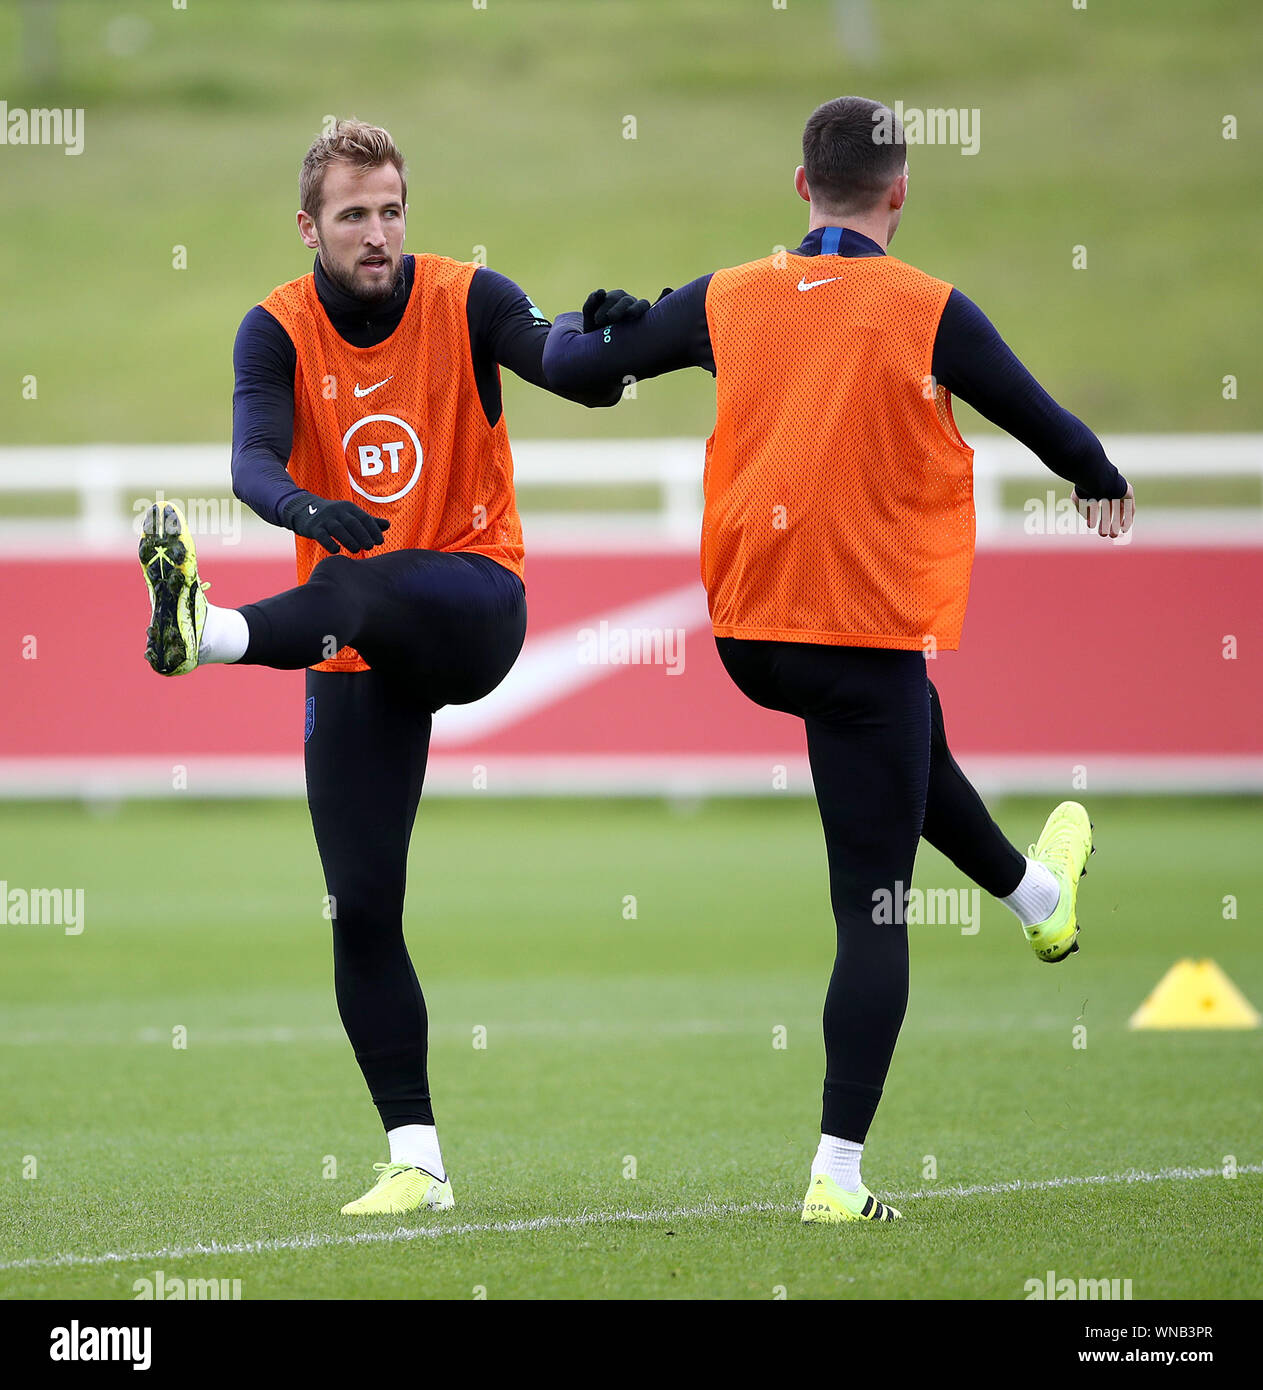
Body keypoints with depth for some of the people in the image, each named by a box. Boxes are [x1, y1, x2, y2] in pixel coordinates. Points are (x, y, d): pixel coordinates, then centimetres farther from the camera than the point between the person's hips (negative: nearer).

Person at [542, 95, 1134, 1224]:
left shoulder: (727, 301, -1)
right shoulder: (930, 313, -11)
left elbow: (569, 362, 6)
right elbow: (1045, 422, 2)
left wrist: (584, 326, 29)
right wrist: (1102, 480, 23)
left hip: (747, 633, 5)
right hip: (873, 630, -5)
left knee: (912, 735, 35)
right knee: (874, 910, -2)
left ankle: (1035, 893, 57)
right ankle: (839, 1172, -6)